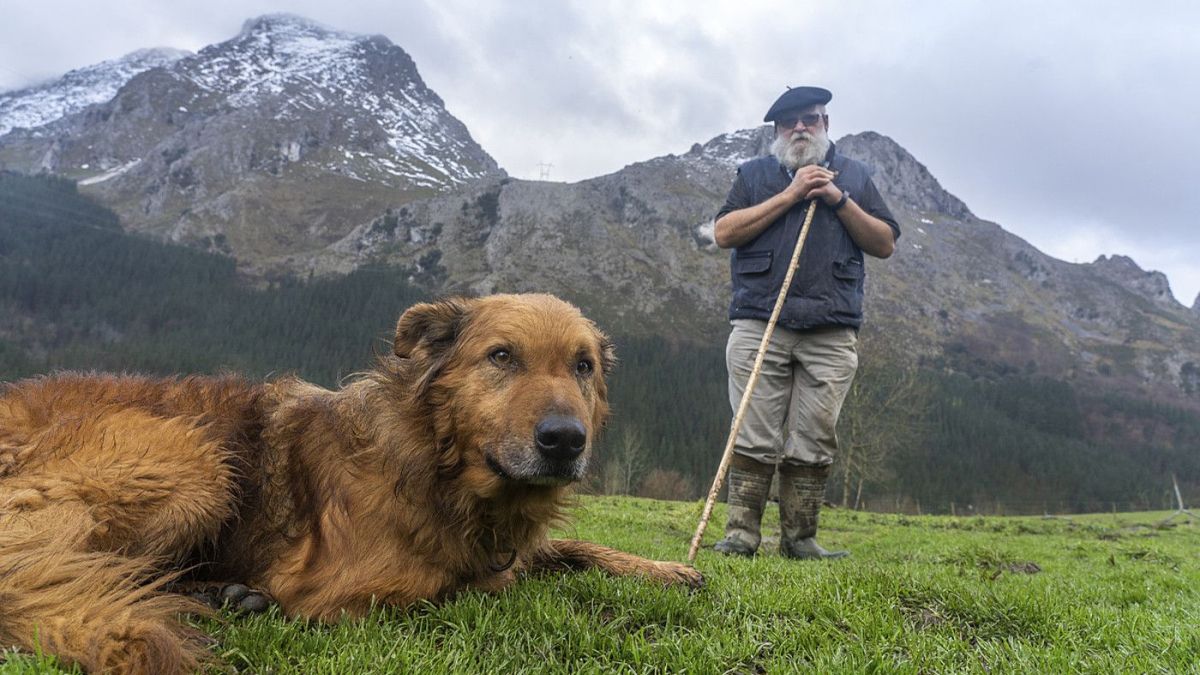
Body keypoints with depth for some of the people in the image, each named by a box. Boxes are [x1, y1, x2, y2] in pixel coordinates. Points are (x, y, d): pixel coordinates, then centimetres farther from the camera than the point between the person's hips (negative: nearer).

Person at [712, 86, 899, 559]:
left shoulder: (853, 175, 21)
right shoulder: (754, 174, 18)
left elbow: (885, 244, 13)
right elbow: (724, 233, 2)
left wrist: (839, 200, 0)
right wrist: (791, 194, -2)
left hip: (831, 334, 1)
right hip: (758, 327, -1)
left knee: (813, 443, 0)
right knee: (754, 438, -5)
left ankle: (799, 539, 8)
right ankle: (741, 535, 1)